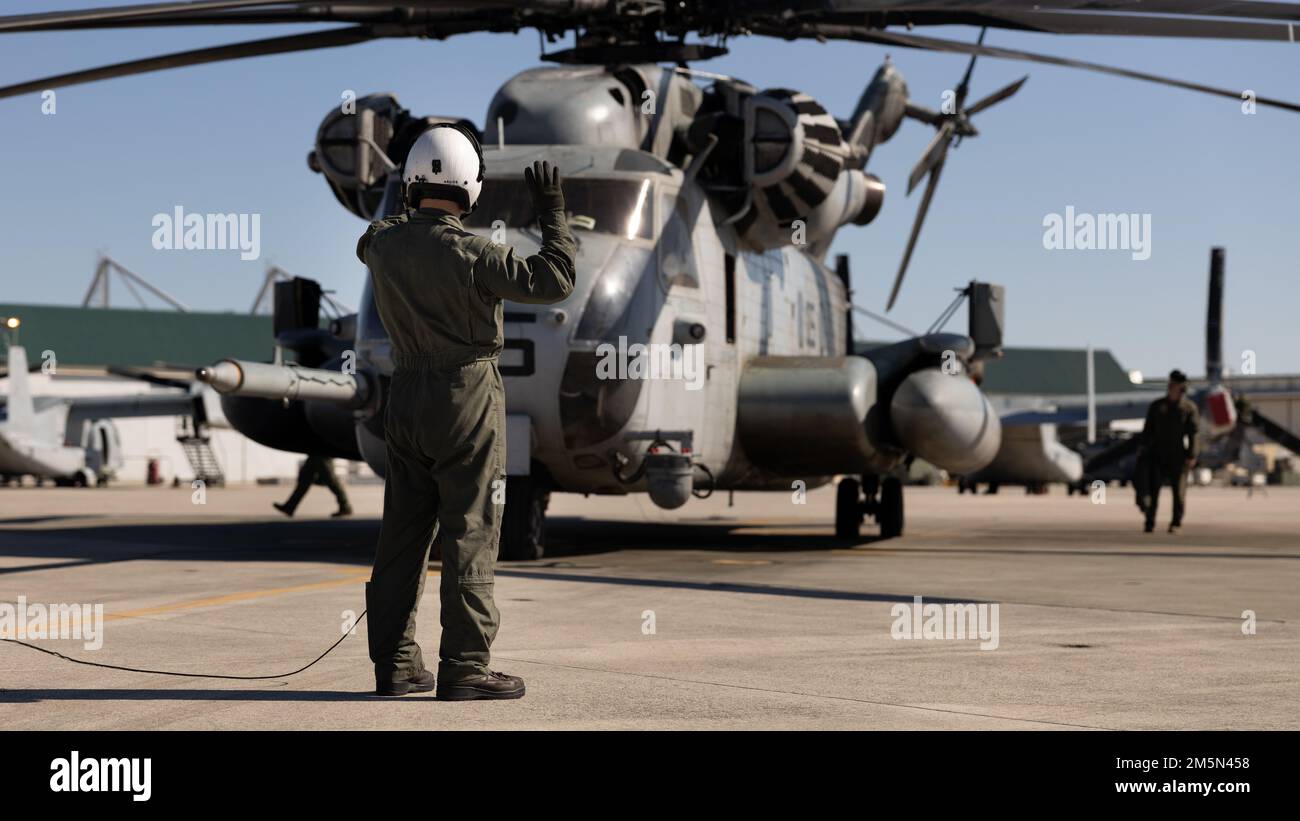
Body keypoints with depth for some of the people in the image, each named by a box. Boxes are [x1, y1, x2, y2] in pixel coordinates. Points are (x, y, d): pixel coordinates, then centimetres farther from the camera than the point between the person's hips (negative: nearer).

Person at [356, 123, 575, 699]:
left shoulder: (383, 243, 1)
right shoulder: (469, 253, -17)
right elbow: (554, 282, -15)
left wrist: (416, 205, 37)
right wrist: (552, 213, -6)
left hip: (406, 398, 6)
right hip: (468, 400, -6)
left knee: (403, 531, 10)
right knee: (470, 534, -2)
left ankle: (394, 663, 15)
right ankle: (464, 668, -1)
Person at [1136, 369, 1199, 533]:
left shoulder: (1189, 408, -1)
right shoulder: (1157, 406, 7)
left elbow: (1195, 433, -5)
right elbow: (1148, 429, 9)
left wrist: (1192, 456, -11)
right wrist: (1144, 447, -1)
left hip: (1178, 456, -2)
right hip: (1157, 454, 2)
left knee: (1178, 490, 3)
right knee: (1153, 488, -4)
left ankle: (1176, 523, 12)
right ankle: (1150, 523, -2)